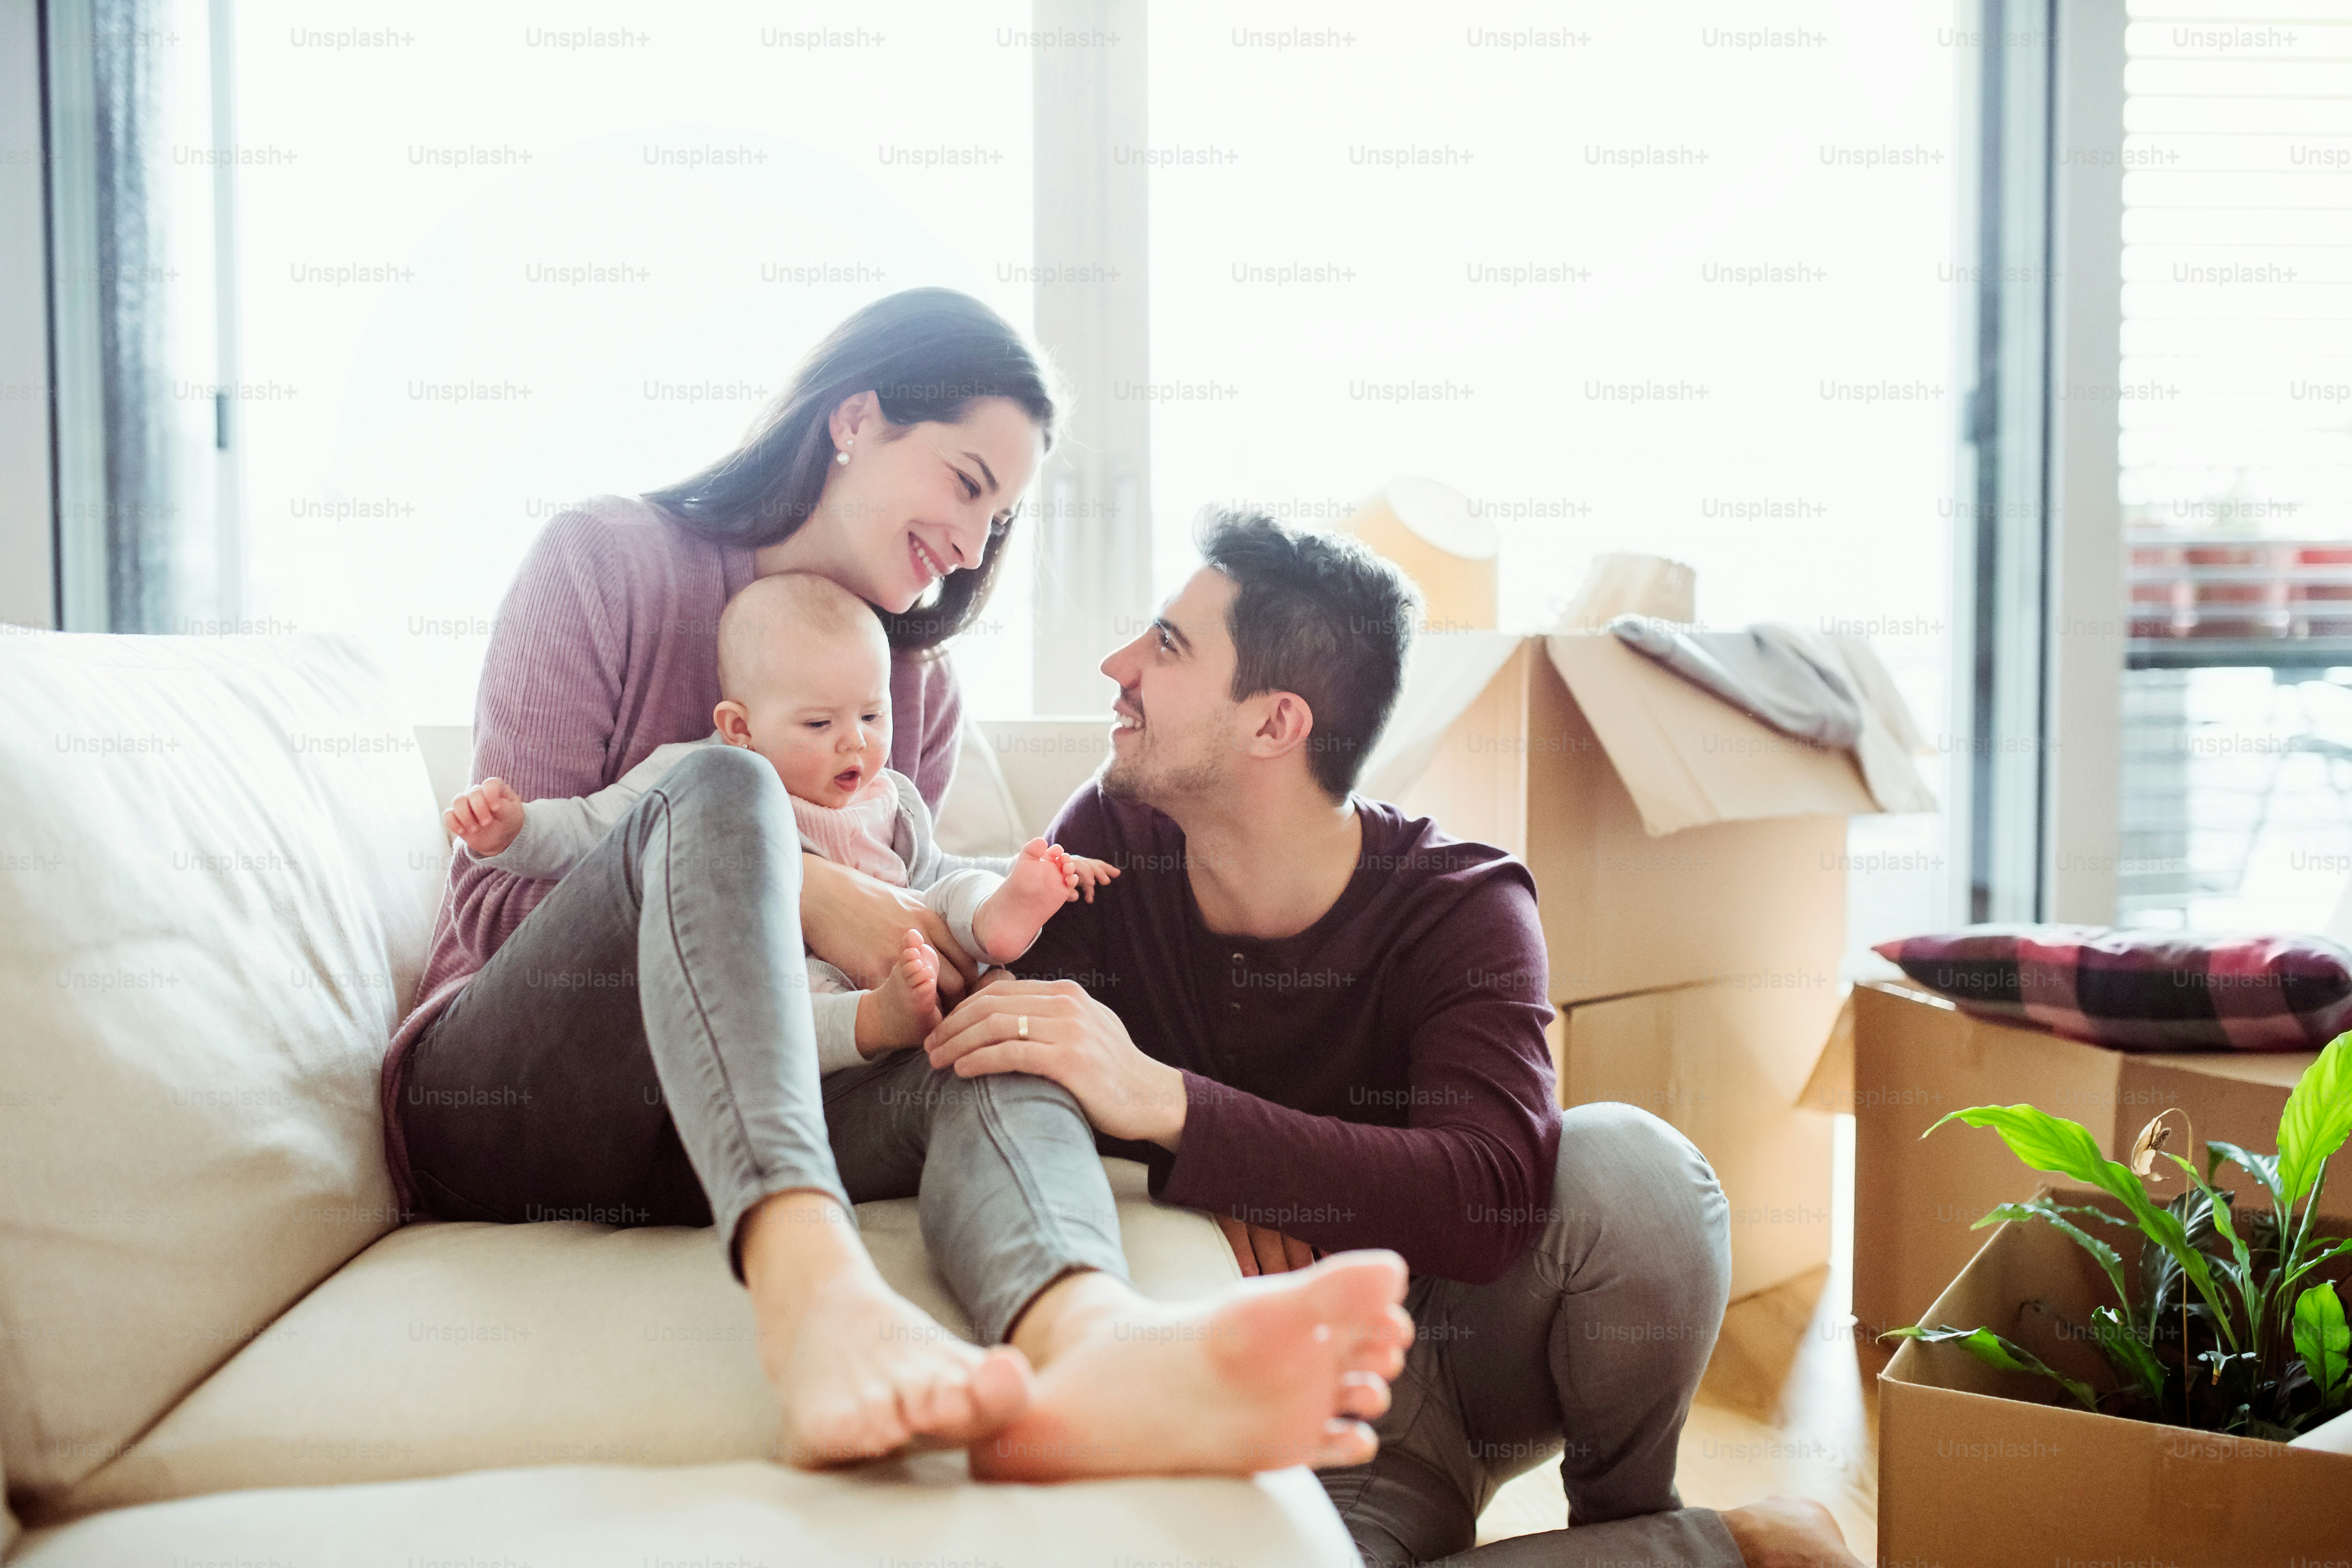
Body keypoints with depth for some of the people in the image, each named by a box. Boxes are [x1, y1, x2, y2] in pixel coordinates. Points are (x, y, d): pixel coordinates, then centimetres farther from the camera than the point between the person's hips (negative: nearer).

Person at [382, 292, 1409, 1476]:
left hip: (717, 1137, 4)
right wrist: (793, 893, -19)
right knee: (725, 788, -30)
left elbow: (897, 966, 16)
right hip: (493, 1097, -4)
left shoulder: (921, 687, 16)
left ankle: (1089, 1340, -63)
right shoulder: (609, 562, 1)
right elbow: (499, 898, -7)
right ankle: (814, 1293, -56)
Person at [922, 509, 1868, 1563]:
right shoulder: (1111, 839, -8)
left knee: (1626, 1165, -34)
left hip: (1474, 1344, -1)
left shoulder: (1460, 911, -19)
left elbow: (1486, 1201, -36)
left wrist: (1165, 1104, -48)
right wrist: (1208, 1186, -26)